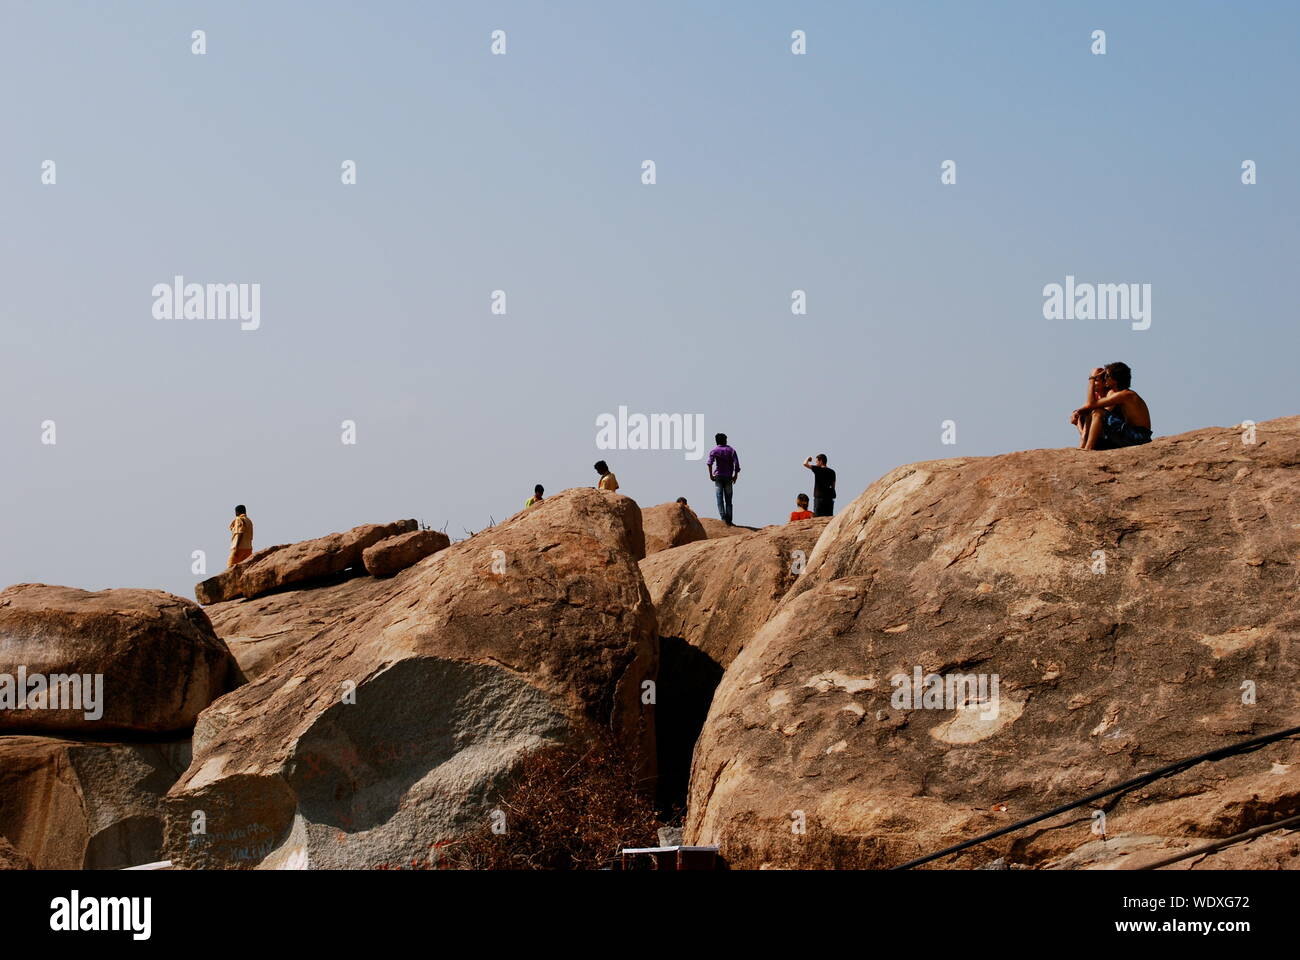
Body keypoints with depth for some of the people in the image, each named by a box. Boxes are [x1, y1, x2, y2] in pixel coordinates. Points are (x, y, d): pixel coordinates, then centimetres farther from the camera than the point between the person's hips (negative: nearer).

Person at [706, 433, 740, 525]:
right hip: (728, 478, 2)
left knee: (720, 499, -5)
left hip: (718, 477, -2)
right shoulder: (731, 450, 8)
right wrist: (735, 475, 0)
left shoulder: (714, 451, 3)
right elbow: (736, 463, -5)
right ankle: (729, 520, 2)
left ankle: (723, 518, -18)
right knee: (728, 500, 6)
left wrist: (711, 474, -13)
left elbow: (710, 462, -16)